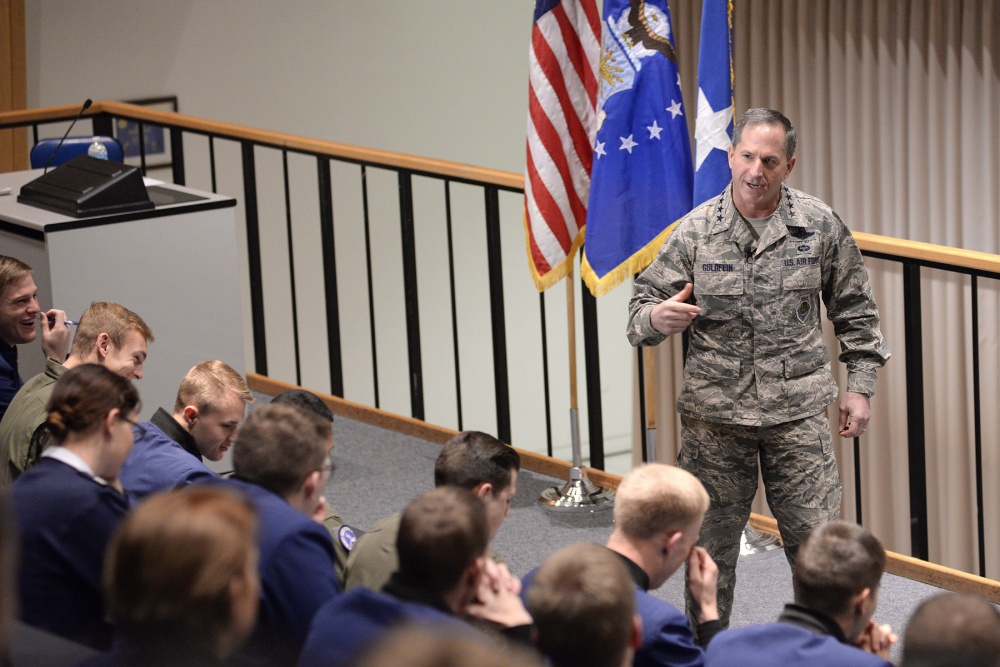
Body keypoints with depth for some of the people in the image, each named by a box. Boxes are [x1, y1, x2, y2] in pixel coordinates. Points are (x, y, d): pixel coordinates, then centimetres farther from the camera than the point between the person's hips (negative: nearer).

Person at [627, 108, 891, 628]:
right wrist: (656, 318, -24)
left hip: (797, 410, 0)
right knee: (710, 547, 9)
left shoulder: (820, 225, 0)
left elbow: (854, 310, 10)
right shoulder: (696, 230, -3)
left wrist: (860, 385, 7)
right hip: (714, 413, 0)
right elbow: (642, 307, 0)